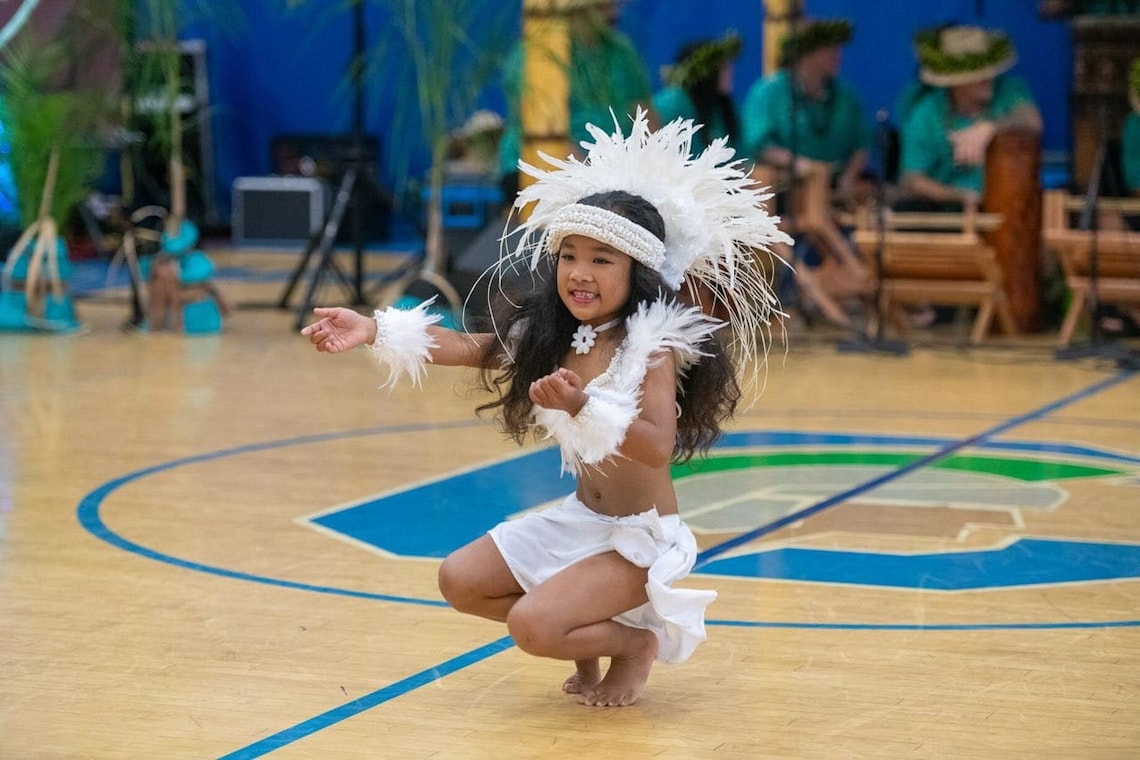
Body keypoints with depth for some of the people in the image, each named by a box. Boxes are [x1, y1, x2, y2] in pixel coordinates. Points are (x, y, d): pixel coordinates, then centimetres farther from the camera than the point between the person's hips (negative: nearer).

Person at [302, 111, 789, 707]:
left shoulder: (653, 345, -21)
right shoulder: (550, 338, 1)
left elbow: (660, 447, -32)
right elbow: (469, 348, 0)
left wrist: (584, 407, -45)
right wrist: (376, 331, -10)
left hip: (641, 537, -8)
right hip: (579, 518, 8)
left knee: (532, 625, -23)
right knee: (460, 580, 4)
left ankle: (638, 643, 6)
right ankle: (588, 641, 17)